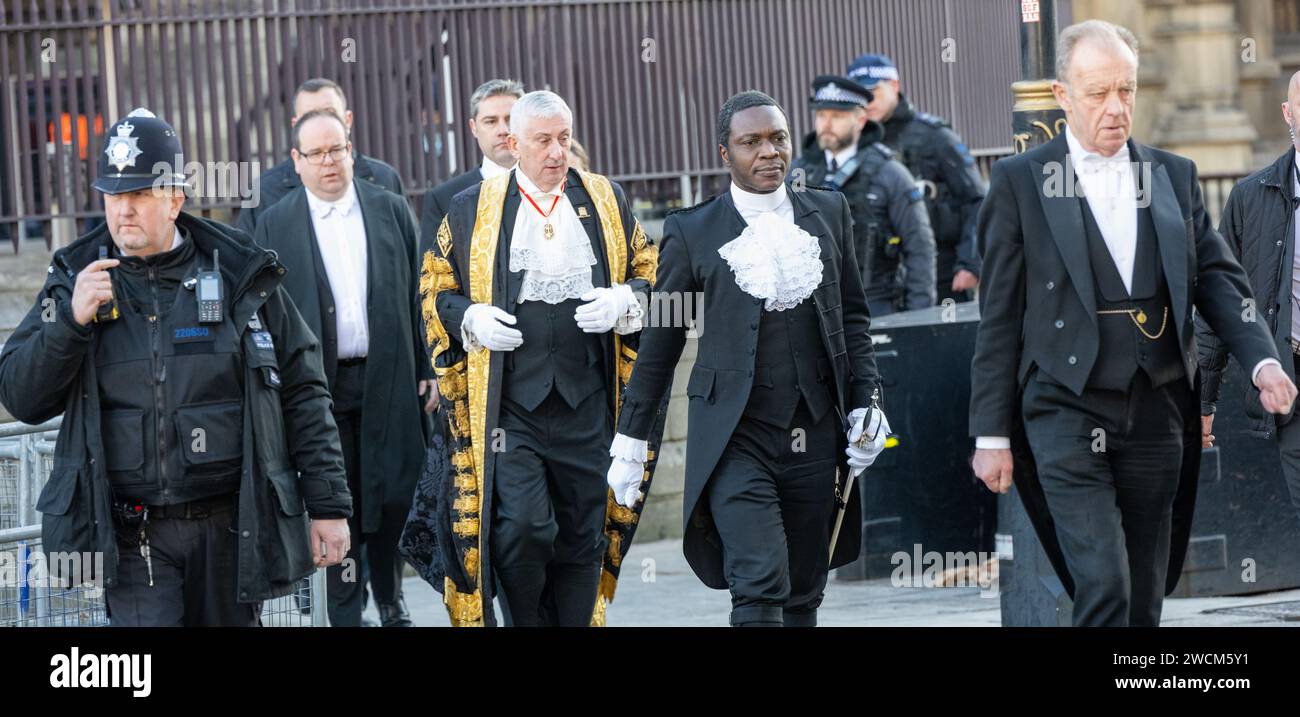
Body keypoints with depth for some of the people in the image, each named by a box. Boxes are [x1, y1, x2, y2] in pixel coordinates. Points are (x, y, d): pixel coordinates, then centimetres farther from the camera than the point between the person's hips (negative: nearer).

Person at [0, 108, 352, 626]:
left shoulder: (241, 276, 3)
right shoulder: (77, 279, 5)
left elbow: (303, 394, 6)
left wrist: (328, 505, 2)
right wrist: (72, 318, -15)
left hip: (233, 526, 1)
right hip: (133, 539, -1)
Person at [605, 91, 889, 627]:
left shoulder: (829, 214, 9)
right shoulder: (692, 233, 0)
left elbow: (853, 316, 16)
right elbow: (659, 342, 5)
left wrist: (865, 400, 5)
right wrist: (630, 441, 7)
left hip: (814, 438, 4)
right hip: (735, 441, -4)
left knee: (804, 596, 7)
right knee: (759, 586, -16)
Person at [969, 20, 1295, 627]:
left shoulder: (1175, 176, 11)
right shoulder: (1020, 181, 1)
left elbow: (1217, 278, 10)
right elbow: (999, 316, 1)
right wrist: (992, 434, -2)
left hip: (1157, 416, 4)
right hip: (1067, 416, -4)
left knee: (1146, 598, 8)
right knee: (1104, 589, -16)